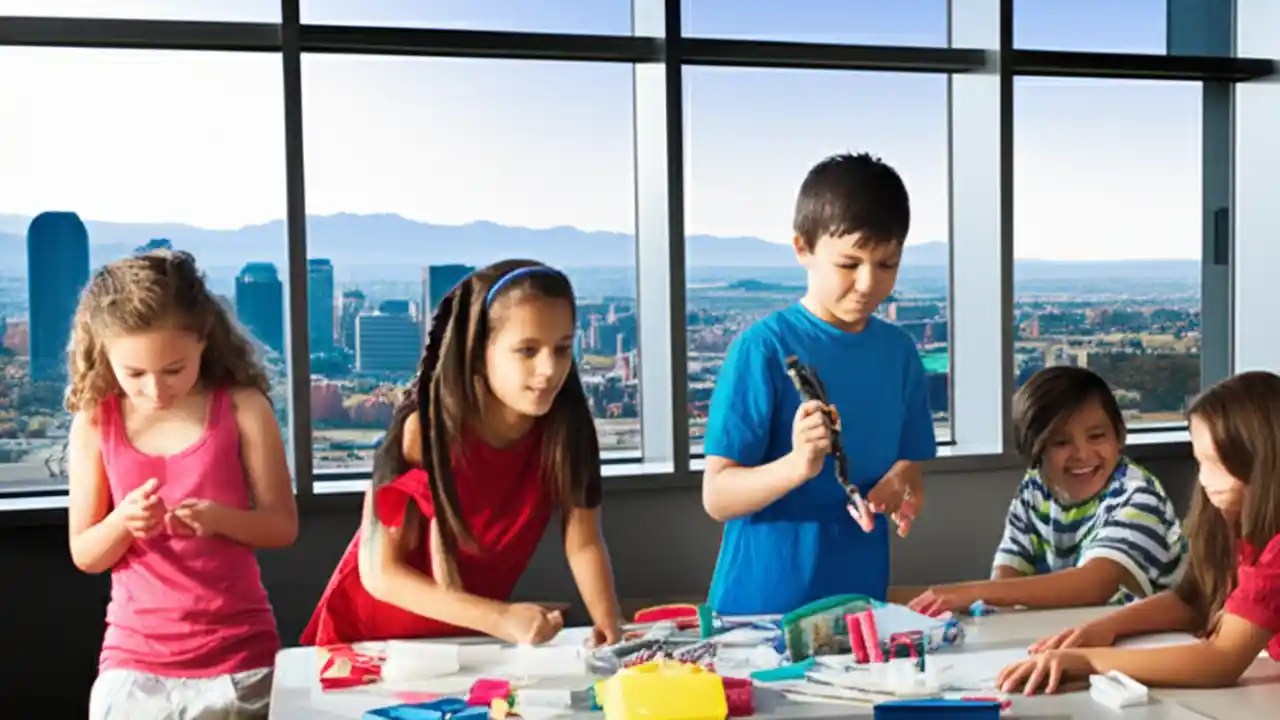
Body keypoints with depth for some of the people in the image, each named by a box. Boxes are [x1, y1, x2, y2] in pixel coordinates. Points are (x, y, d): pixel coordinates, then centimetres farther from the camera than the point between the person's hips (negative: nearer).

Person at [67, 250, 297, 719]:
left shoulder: (241, 409, -7)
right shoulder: (95, 422, -3)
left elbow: (283, 526, -4)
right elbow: (84, 555, 1)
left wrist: (220, 518, -22)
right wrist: (122, 522, -19)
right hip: (135, 658, 1)